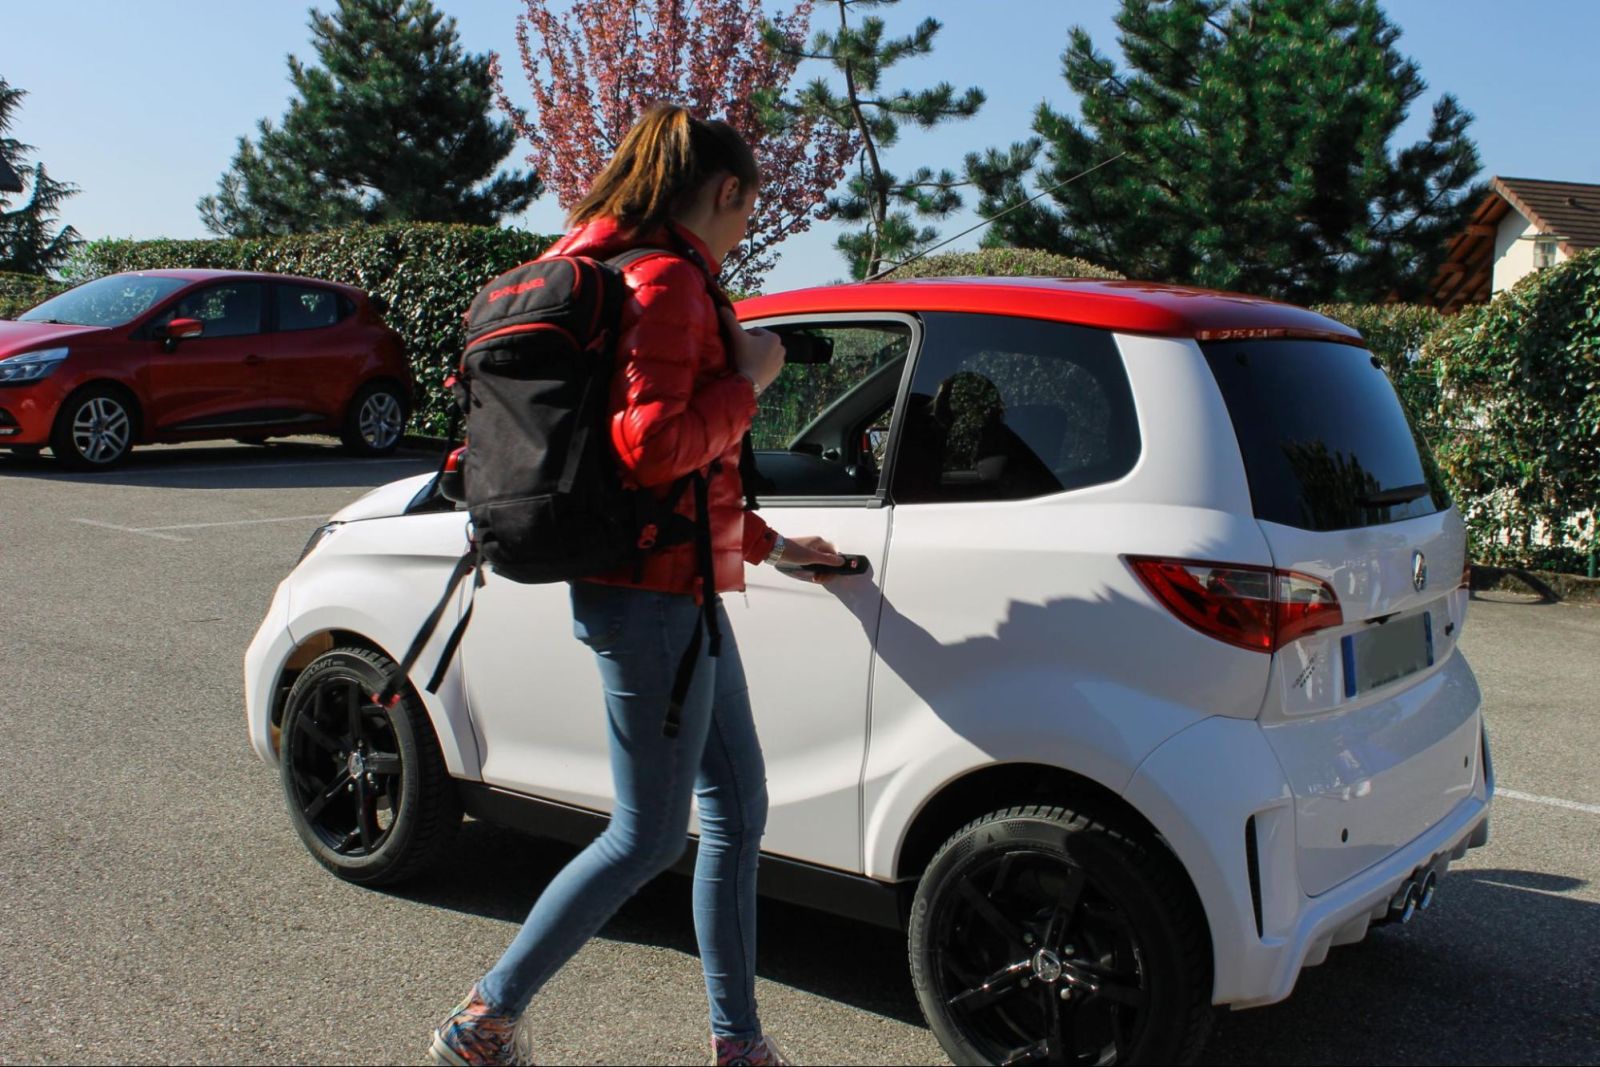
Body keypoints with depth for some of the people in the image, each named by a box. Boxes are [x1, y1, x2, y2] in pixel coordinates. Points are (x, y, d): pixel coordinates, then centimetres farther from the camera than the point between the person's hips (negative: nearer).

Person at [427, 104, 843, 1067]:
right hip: (651, 595, -11)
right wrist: (749, 380, -13)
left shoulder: (662, 277, 18)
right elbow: (650, 447, -26)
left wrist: (765, 544, 26)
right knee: (648, 839, 0)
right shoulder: (667, 278, -14)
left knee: (740, 809, 15)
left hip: (680, 589, 11)